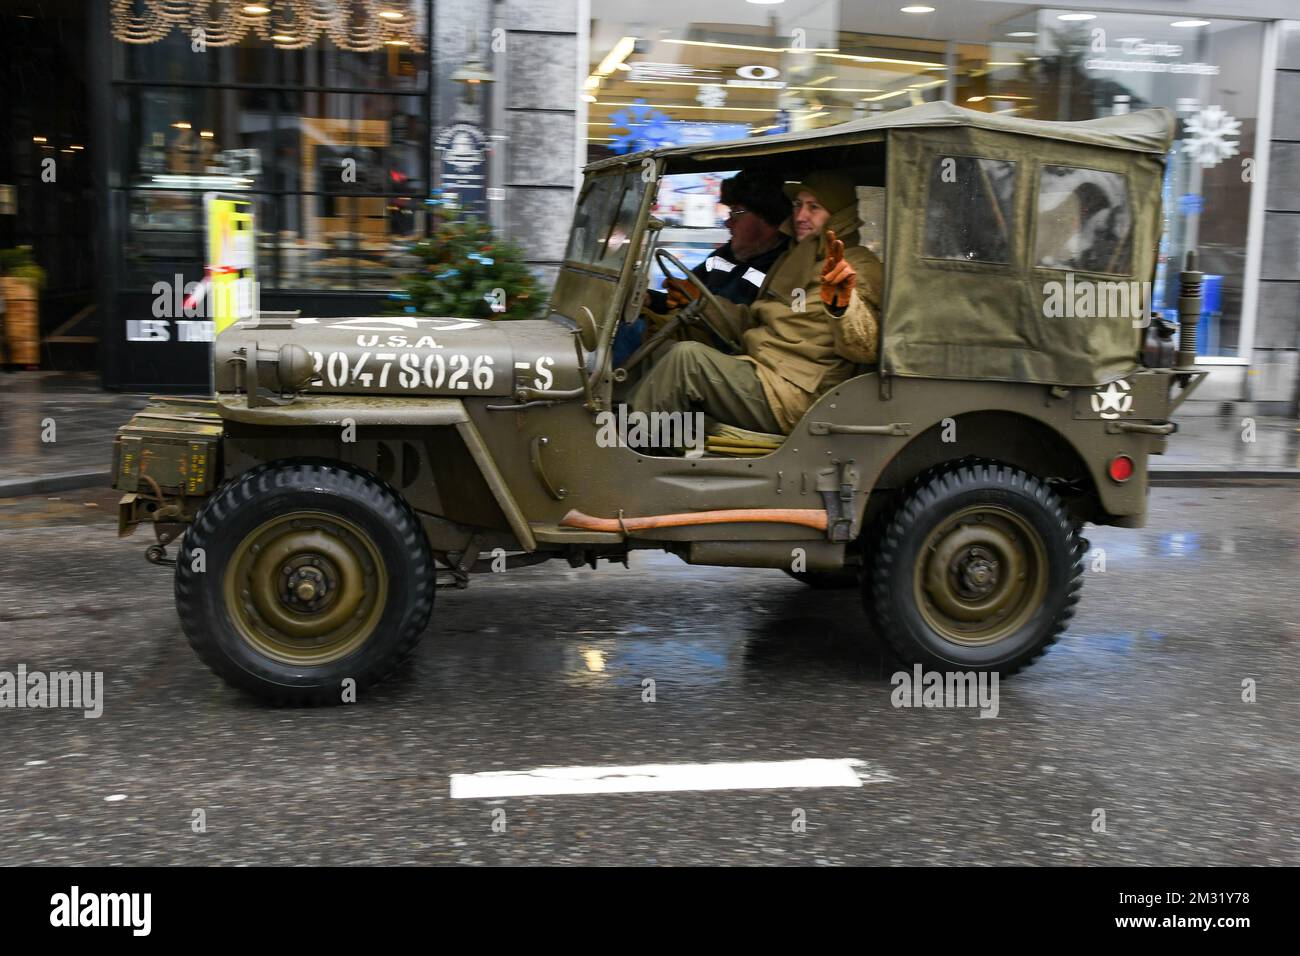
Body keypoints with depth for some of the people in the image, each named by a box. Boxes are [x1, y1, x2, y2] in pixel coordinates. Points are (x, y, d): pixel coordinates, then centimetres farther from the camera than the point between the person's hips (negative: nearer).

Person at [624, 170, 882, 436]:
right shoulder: (793, 258, 23)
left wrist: (844, 304, -39)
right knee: (669, 350, 10)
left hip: (792, 398, -9)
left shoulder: (859, 267, -6)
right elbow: (752, 324, 25)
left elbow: (864, 351, -20)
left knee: (688, 356, -24)